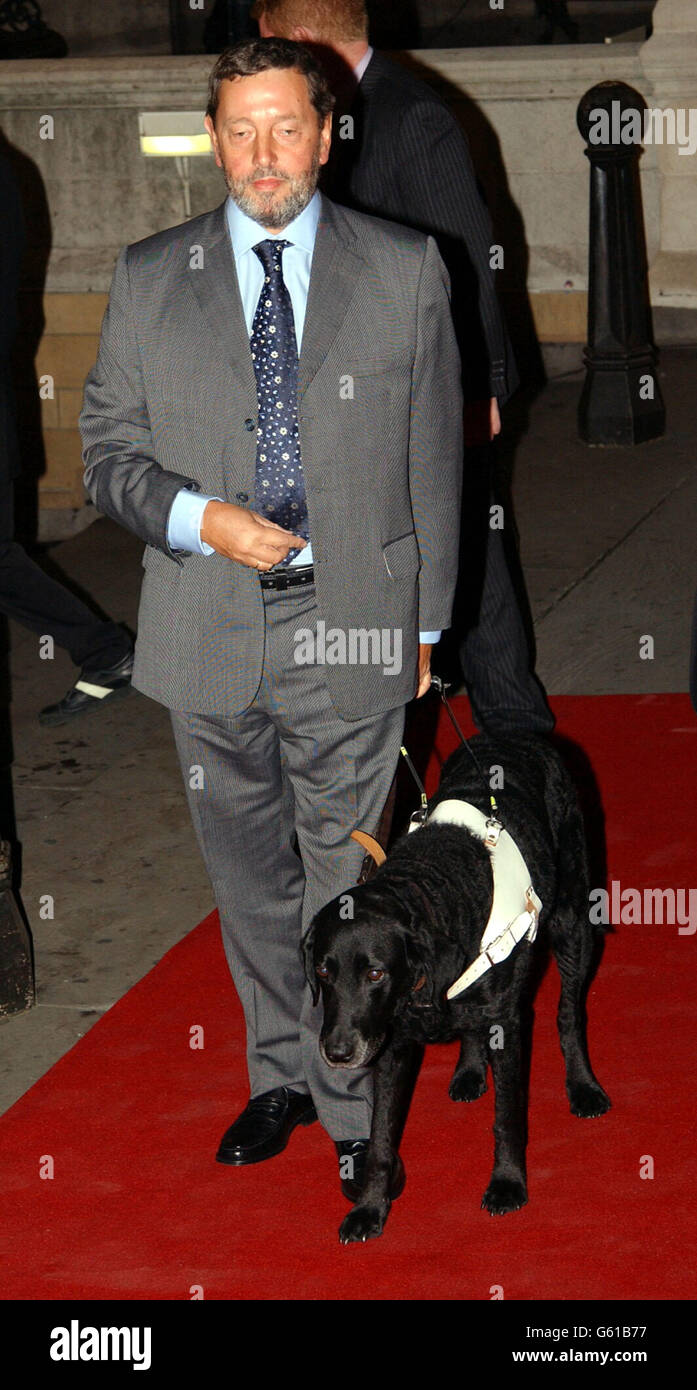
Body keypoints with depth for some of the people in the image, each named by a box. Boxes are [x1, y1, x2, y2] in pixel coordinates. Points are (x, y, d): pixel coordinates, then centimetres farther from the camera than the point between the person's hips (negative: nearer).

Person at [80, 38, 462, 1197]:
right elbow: (110, 448, 5)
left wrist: (427, 622, 5)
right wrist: (194, 518, -14)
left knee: (345, 882, 3)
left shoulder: (405, 272, -1)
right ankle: (279, 1079, 33)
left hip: (352, 628, -2)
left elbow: (433, 458, 4)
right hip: (209, 632, 2)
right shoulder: (150, 279, 3)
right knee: (251, 880, 15)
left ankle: (354, 1112, 17)